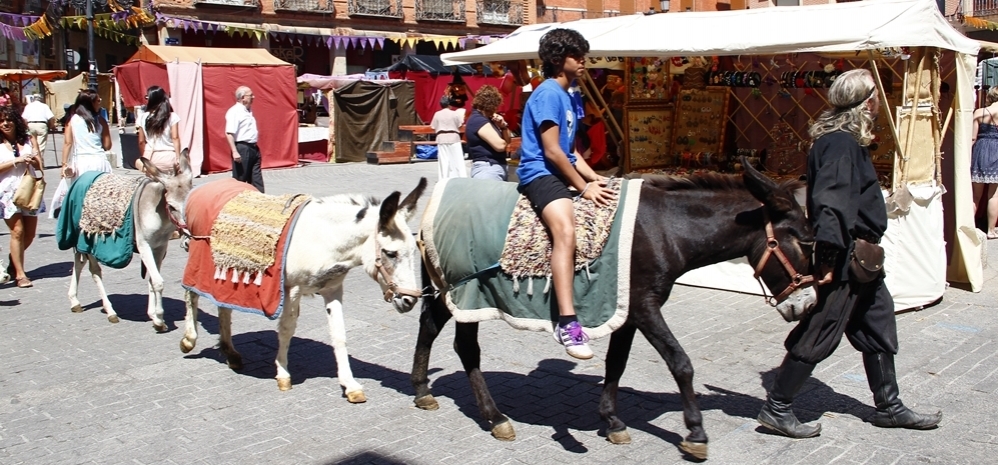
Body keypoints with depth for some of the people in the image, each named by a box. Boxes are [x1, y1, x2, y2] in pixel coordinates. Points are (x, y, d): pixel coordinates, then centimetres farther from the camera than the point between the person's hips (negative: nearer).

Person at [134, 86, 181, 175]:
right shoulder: (172, 116, -4)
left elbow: (141, 142, 4)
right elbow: (175, 138, -8)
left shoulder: (143, 118, 1)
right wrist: (178, 158, -5)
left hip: (151, 158, 1)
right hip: (169, 157, -1)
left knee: (138, 163, 35)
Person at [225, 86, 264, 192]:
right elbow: (229, 133, -20)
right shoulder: (234, 112, -13)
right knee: (240, 179, -2)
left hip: (253, 148, 9)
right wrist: (234, 151, -25)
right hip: (242, 148, -9)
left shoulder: (248, 111, 16)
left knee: (256, 178, 9)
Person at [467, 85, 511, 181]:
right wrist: (503, 141, 4)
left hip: (498, 168, 10)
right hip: (487, 169, -10)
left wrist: (503, 126, -1)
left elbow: (507, 140, 18)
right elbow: (500, 145, -20)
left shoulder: (486, 119, 16)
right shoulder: (478, 120, -14)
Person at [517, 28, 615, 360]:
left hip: (560, 172, 11)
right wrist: (584, 187, -13)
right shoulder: (548, 94, -10)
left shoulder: (567, 96, 19)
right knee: (565, 230, -33)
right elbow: (551, 151, -16)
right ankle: (567, 323, -41)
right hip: (540, 173, -11)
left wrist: (595, 179, 8)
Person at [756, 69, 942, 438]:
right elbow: (830, 203, -27)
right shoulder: (841, 144, -20)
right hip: (845, 258, -11)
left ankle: (889, 407, 31)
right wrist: (829, 258, -29)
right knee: (819, 335, -4)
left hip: (860, 257, 11)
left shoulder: (848, 140, 13)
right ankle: (777, 408, 6)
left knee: (878, 327, 18)